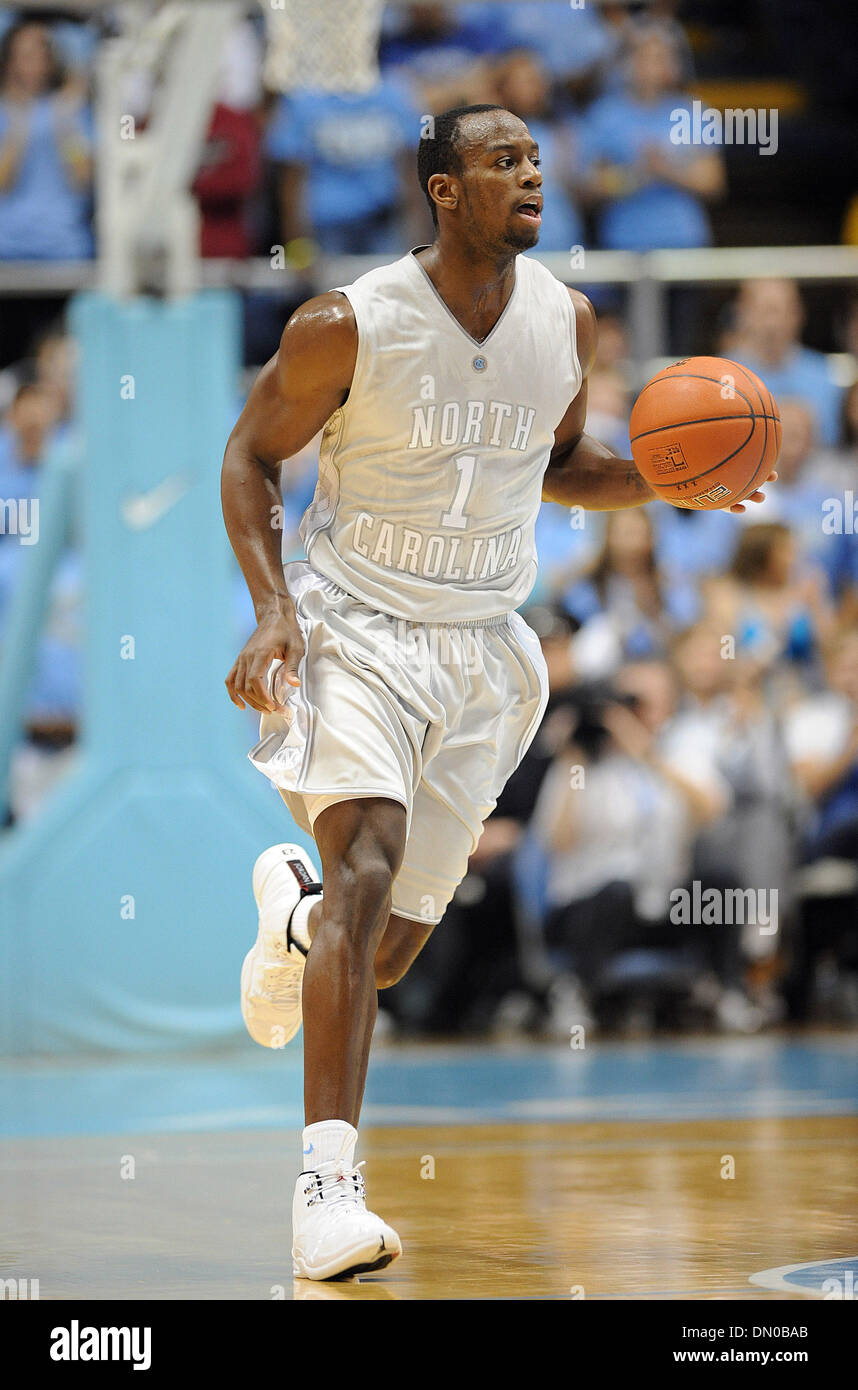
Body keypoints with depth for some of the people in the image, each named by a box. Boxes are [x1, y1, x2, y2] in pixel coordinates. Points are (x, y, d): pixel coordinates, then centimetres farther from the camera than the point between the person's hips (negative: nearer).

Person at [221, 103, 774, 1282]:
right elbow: (250, 456, -3)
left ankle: (292, 910, 49)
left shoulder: (565, 321, 0)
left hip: (482, 653, 5)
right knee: (369, 863, -29)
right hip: (356, 633, -4)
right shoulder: (348, 327, -14)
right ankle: (327, 1180, -30)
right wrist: (274, 610, -16)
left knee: (389, 955, 9)